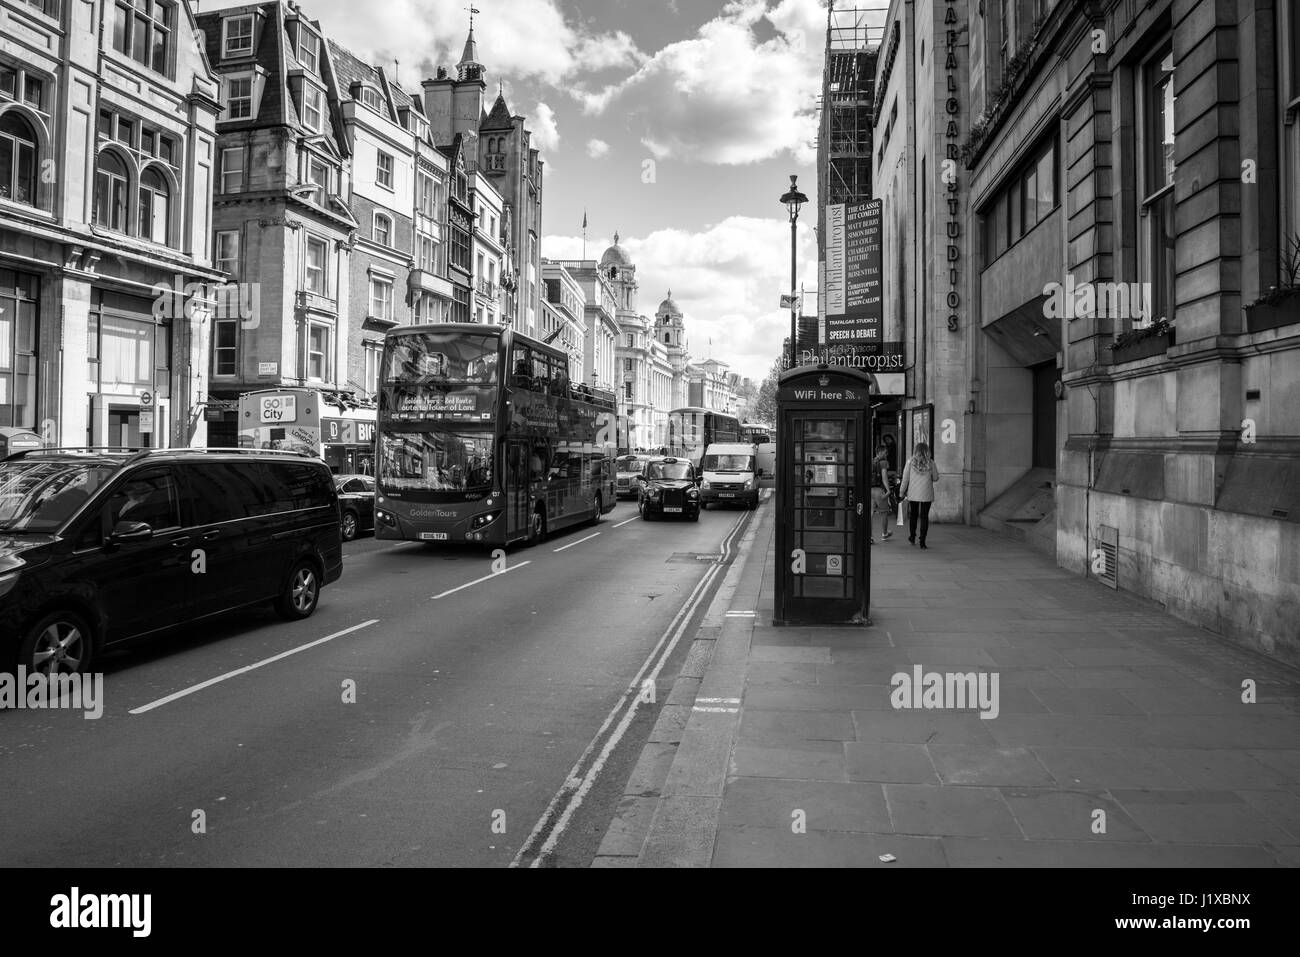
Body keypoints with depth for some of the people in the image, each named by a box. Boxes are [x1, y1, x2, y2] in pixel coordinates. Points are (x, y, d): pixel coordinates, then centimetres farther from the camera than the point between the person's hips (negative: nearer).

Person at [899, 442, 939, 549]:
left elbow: (905, 478, -5)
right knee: (924, 516, 4)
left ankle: (912, 536, 28)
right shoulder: (931, 463, -6)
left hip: (913, 493, 1)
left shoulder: (911, 461, -8)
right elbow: (936, 478, 3)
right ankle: (922, 541, -2)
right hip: (927, 494, -1)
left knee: (913, 514, 19)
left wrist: (902, 492, 6)